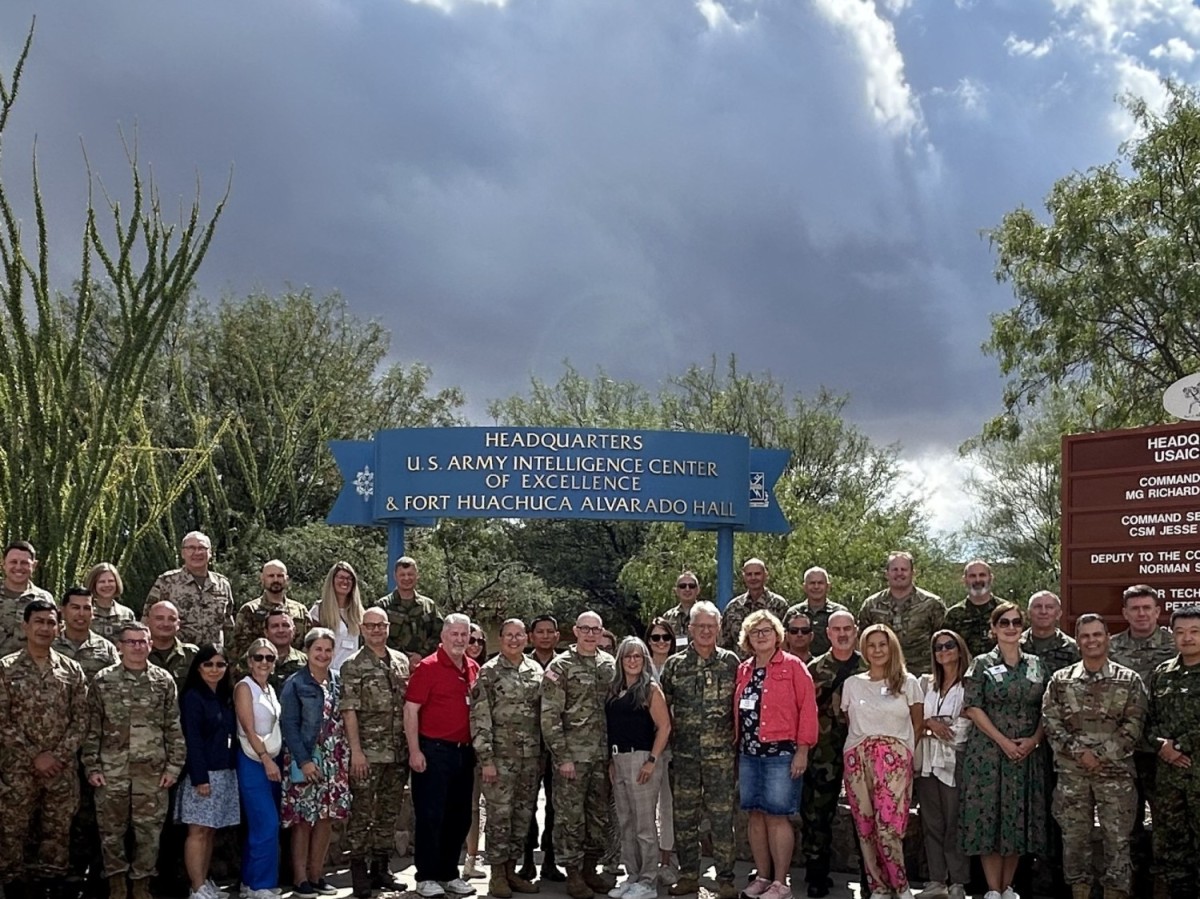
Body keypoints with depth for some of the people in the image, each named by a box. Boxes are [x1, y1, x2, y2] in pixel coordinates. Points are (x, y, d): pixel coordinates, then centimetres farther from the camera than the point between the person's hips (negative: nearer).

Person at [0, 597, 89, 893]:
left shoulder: (72, 670, 6)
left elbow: (81, 720, 3)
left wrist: (57, 755, -9)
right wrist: (34, 757, -12)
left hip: (62, 769, 2)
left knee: (58, 832, 7)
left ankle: (49, 885, 18)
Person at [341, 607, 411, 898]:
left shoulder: (401, 661, 11)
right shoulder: (353, 665, -4)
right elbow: (349, 710, -9)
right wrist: (356, 750, -15)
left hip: (398, 753, 5)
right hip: (368, 753, -5)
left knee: (389, 813, 11)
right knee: (362, 813, -1)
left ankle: (381, 869, 20)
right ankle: (359, 872, 7)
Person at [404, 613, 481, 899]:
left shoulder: (473, 669, 10)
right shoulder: (428, 667, -8)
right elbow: (411, 709, -11)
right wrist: (414, 751, -16)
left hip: (464, 752, 7)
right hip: (433, 751, -6)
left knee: (460, 817, 12)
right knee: (430, 816, -1)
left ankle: (449, 873, 24)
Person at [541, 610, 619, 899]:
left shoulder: (610, 664, 10)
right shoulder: (560, 667, -5)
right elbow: (549, 716, -8)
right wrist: (562, 756, -13)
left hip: (603, 754, 5)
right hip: (572, 755, -5)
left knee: (599, 814, 10)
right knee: (570, 815, 0)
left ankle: (590, 867, 22)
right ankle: (573, 873, 9)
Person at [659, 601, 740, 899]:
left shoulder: (730, 662, 3)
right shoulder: (674, 664, 6)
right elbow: (662, 707, 11)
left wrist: (737, 739, 2)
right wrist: (666, 741, 6)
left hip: (720, 753, -2)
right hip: (684, 754, 2)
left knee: (722, 816, -1)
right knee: (684, 816, 7)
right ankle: (688, 875, 18)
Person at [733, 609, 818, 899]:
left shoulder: (792, 666, -4)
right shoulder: (743, 670, 13)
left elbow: (807, 708, -8)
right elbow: (738, 712, 15)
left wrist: (802, 750, -13)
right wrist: (736, 747, 9)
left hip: (780, 753, -6)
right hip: (748, 754, 6)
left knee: (776, 817, -5)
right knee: (756, 816, 8)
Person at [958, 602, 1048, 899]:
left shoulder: (1036, 665, 9)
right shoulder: (982, 664, -1)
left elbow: (1046, 709, 10)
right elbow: (972, 708, -7)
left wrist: (1034, 739, -7)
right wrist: (1004, 741, -13)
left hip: (1027, 753, 3)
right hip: (989, 750, -3)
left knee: (1019, 818, 6)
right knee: (988, 815, -3)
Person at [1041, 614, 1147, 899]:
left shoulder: (1129, 680, 4)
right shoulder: (1060, 680, 7)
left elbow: (1133, 725, -3)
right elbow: (1050, 722, 1)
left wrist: (1101, 755, -12)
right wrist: (1079, 751, -12)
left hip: (1116, 771, -1)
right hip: (1071, 773, 1)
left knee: (1117, 838, 1)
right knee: (1074, 837, 6)